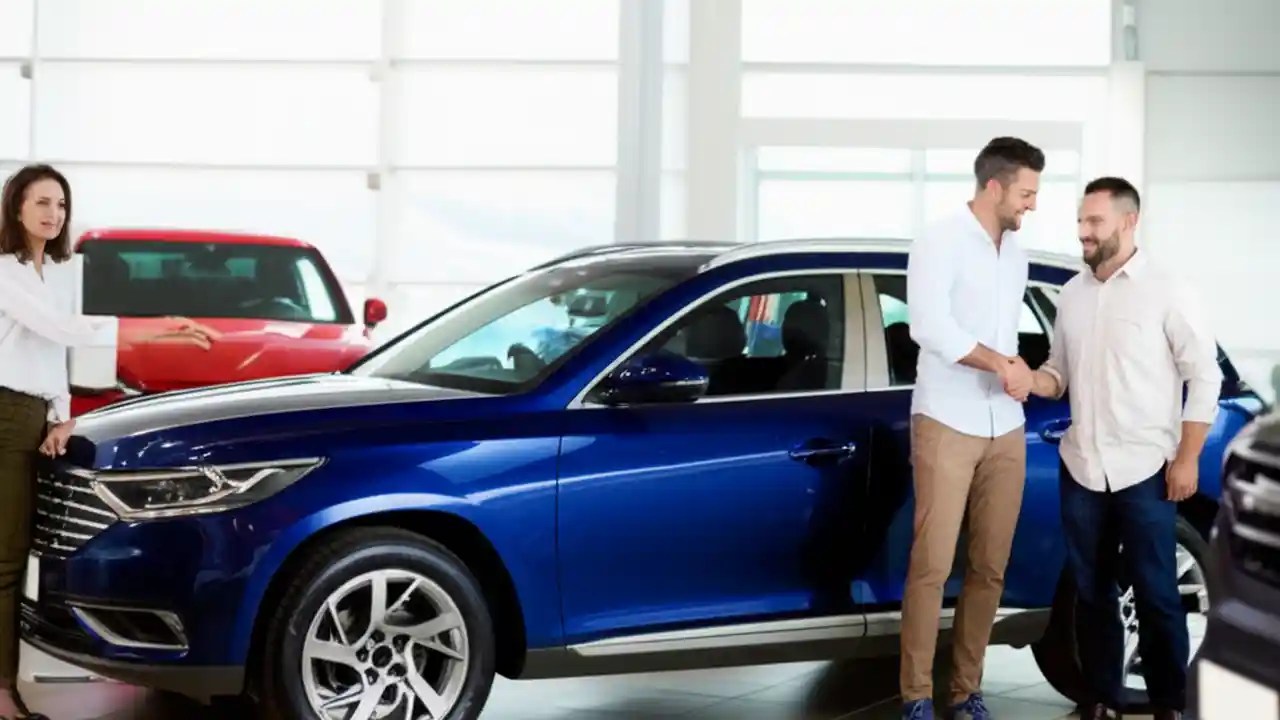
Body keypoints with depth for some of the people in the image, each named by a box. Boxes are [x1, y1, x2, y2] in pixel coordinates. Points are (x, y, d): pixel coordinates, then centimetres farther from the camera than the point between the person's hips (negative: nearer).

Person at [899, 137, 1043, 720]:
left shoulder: (1015, 252, 13)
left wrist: (1015, 371, 2)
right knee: (931, 565, -7)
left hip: (1005, 431, 6)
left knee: (990, 568, 5)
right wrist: (1002, 364, -15)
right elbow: (929, 328, -21)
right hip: (947, 427, -6)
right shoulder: (940, 244, -9)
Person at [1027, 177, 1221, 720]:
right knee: (1092, 591, 10)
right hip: (1081, 469, 5)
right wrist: (1028, 380, -9)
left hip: (1145, 470, -5)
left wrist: (1187, 459, -9)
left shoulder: (1164, 290, -6)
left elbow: (1205, 375, -5)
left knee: (1155, 593, -1)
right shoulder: (1071, 295, 10)